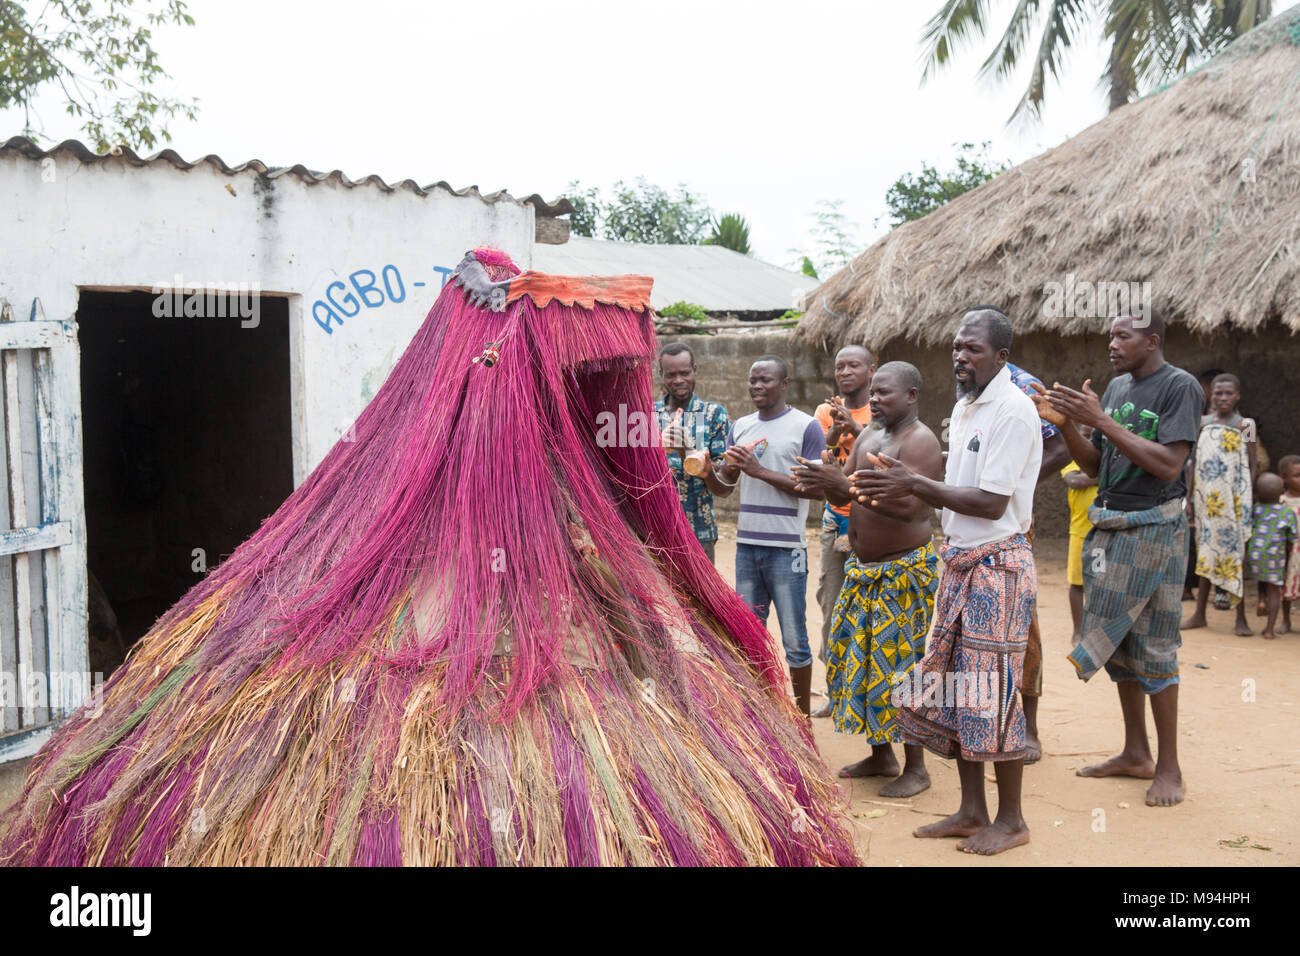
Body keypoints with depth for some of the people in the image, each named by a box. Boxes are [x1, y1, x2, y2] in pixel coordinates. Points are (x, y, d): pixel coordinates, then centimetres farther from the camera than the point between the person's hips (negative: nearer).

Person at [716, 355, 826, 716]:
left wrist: (761, 471, -16)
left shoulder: (806, 426, -5)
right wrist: (728, 469, -9)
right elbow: (725, 488, 14)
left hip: (786, 548, -5)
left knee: (794, 639, 3)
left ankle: (802, 717, 15)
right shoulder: (740, 427, 12)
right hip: (747, 545, 5)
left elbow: (817, 489, -12)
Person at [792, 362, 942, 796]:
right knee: (855, 658, 11)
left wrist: (845, 484, -30)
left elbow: (907, 506, -26)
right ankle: (881, 755, 25)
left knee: (899, 665, -6)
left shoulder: (920, 441, -14)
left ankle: (916, 769, 5)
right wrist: (823, 481, -10)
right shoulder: (867, 438, 12)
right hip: (863, 567, 9)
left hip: (903, 569, -9)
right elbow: (843, 497, 12)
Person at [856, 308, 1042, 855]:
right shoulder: (963, 407, 14)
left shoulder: (1013, 410, -14)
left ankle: (1011, 819, 12)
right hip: (958, 560, 9)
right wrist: (898, 494, 2)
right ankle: (972, 811, 22)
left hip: (997, 564, -9)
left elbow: (991, 502, -19)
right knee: (948, 686, 11)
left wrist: (916, 484, -17)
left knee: (991, 692, -3)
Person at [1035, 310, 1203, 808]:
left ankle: (1168, 766, 7)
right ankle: (1135, 753, 23)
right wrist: (1066, 424, -3)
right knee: (1117, 641, 11)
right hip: (1109, 526, 7)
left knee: (1151, 646, -4)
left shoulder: (1180, 387, -9)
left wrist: (1100, 420, -21)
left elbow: (1168, 465, -20)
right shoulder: (1116, 387, 13)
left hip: (1153, 529, -7)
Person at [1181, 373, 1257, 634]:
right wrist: (1189, 498, 7)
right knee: (1205, 551, 8)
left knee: (1235, 549, -2)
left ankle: (1241, 617, 4)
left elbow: (1252, 465, 1)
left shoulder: (1245, 425, 1)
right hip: (1206, 497, 3)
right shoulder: (1202, 423, 8)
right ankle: (1199, 614, 14)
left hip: (1234, 498, -3)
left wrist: (1249, 500, -8)